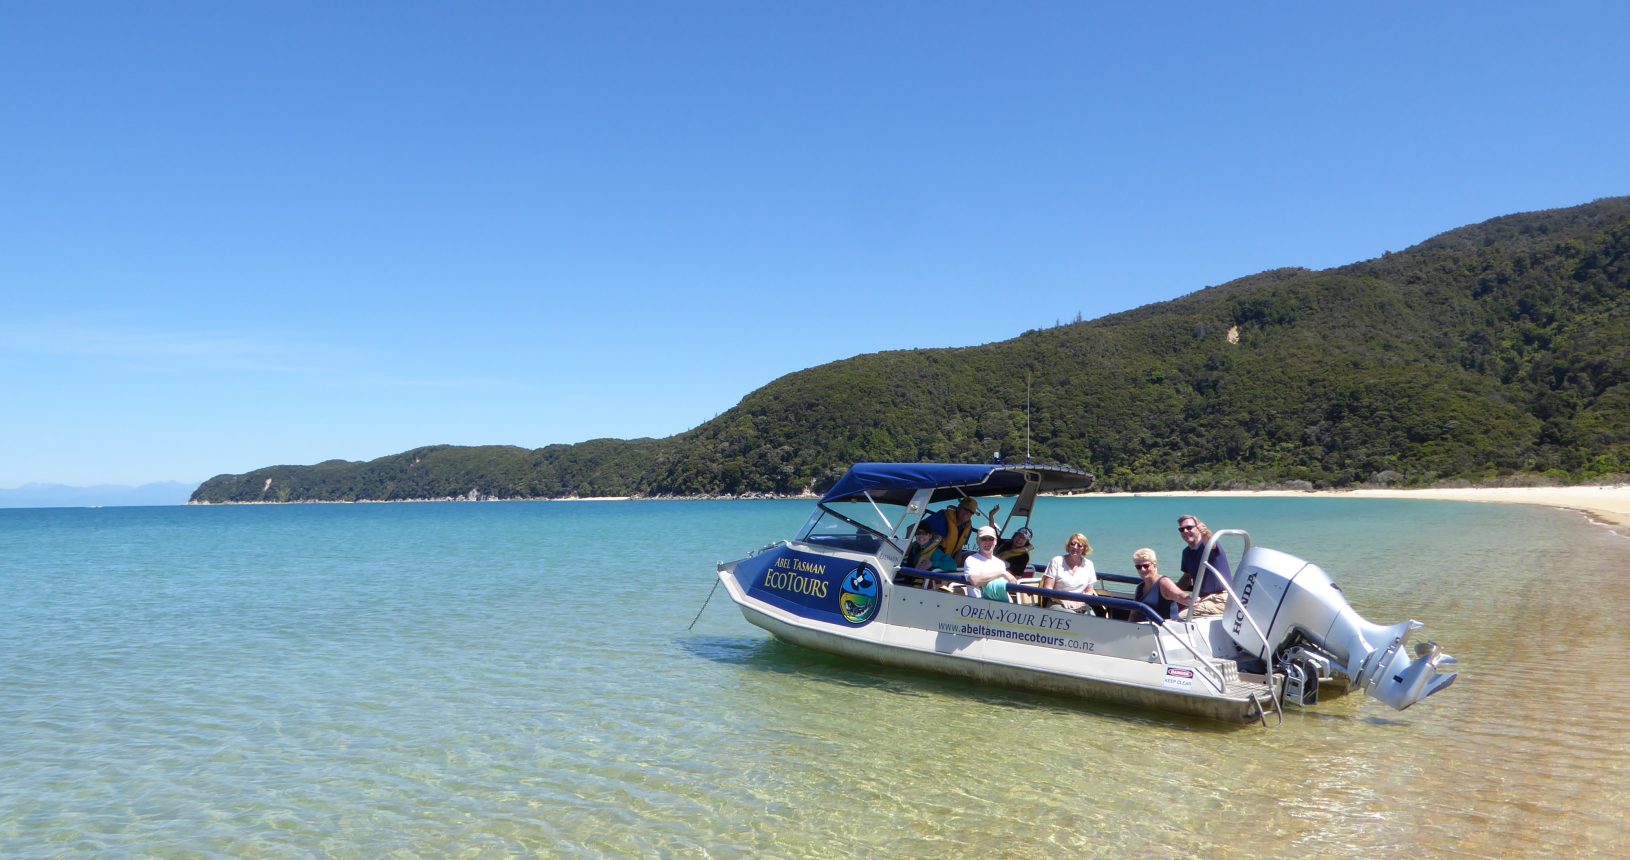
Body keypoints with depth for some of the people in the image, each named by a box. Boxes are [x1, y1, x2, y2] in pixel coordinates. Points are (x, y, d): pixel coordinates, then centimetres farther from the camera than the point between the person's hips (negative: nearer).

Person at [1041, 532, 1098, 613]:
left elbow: (1089, 591, 17)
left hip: (1080, 605, 3)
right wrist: (1063, 600, -15)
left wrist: (1079, 601, -5)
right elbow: (1047, 588, 0)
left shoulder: (1088, 565, 14)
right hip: (1057, 604, -3)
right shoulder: (1057, 561, 5)